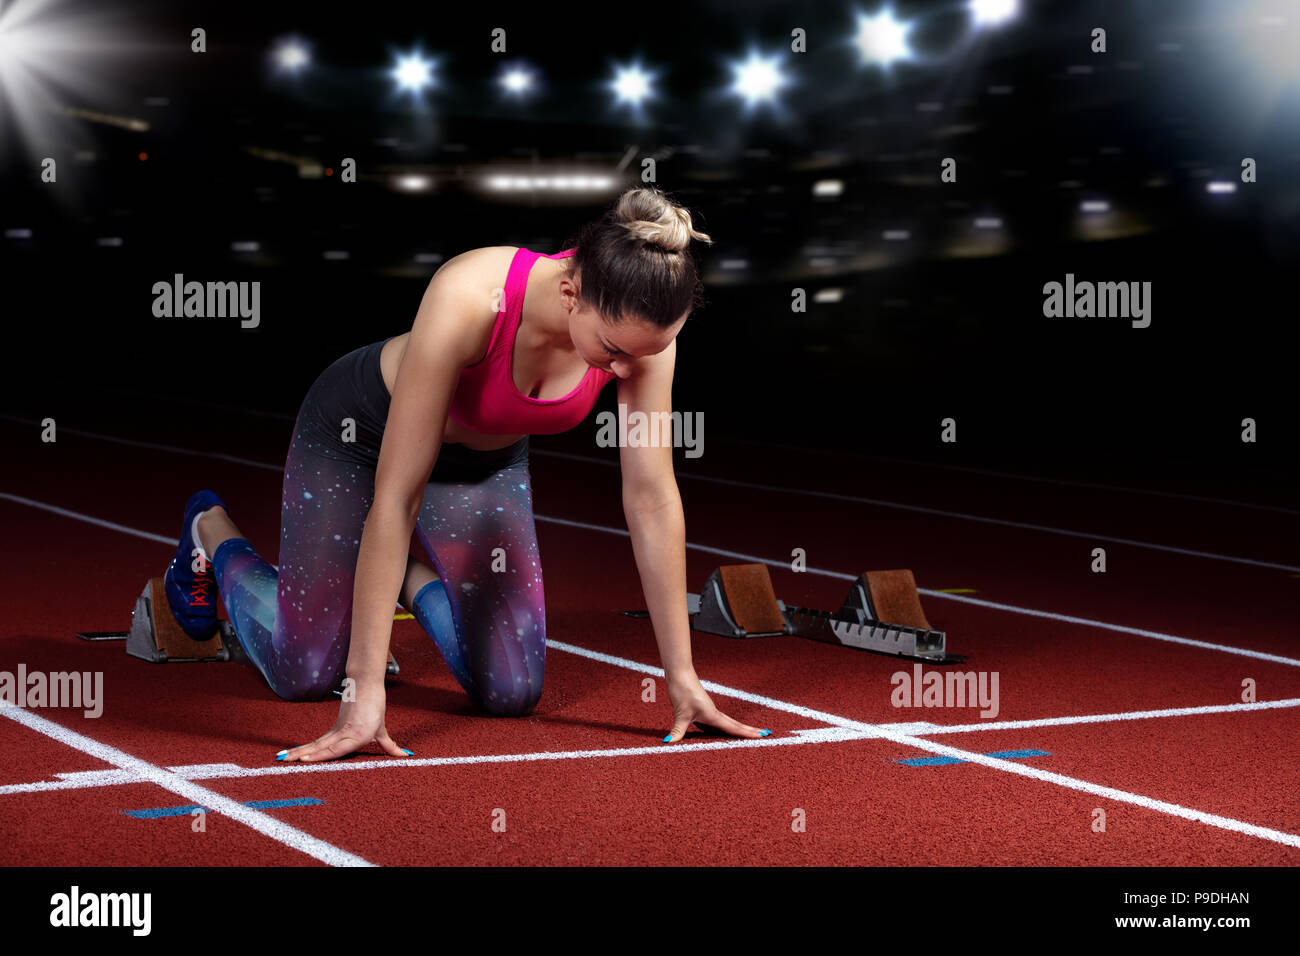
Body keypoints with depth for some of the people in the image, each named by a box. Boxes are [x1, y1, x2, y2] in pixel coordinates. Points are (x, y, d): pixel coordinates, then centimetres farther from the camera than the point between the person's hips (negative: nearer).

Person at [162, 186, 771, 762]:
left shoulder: (641, 322, -31)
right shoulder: (469, 300, -43)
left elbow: (653, 498, -22)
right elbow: (395, 499, -39)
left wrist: (682, 678, -20)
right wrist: (366, 690, -39)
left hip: (486, 461, 4)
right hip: (360, 429, -4)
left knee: (512, 693, -6)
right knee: (305, 674, 2)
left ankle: (411, 578, 23)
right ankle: (213, 533, 31)